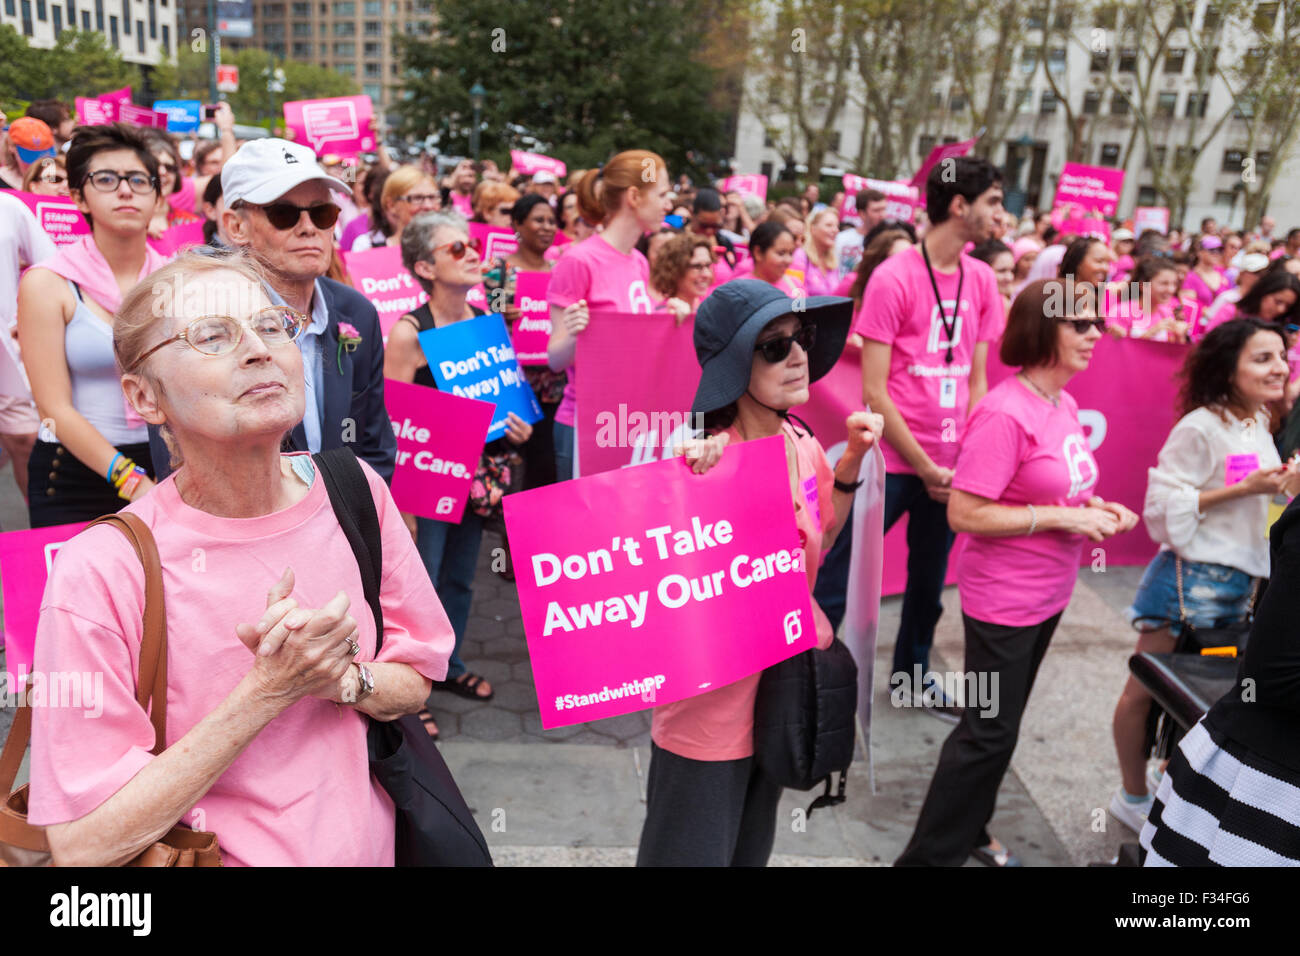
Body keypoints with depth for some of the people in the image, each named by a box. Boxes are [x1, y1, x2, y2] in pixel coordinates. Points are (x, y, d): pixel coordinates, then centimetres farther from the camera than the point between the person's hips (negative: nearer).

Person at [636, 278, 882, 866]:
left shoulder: (803, 446, -3)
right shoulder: (706, 459, -26)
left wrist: (851, 461, 2)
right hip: (708, 710, -7)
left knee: (751, 850, 28)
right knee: (692, 852, 13)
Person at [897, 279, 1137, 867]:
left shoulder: (1064, 404, 4)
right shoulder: (1005, 412, -23)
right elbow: (964, 514, -26)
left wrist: (1094, 506, -1)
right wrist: (1065, 518, -23)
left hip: (1047, 594, 9)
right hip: (1004, 599, -9)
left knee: (997, 727, 21)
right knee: (989, 734, 1)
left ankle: (966, 832, 39)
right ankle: (928, 855, 17)